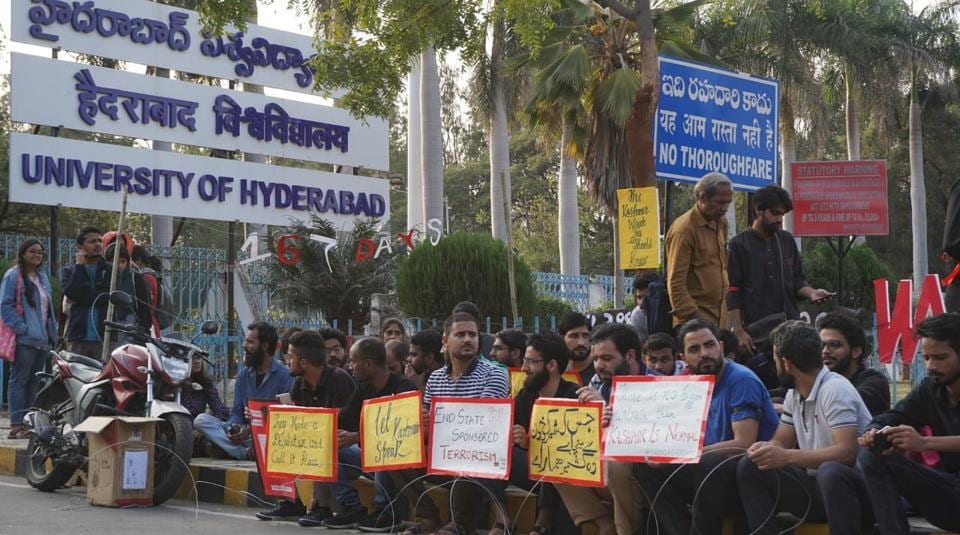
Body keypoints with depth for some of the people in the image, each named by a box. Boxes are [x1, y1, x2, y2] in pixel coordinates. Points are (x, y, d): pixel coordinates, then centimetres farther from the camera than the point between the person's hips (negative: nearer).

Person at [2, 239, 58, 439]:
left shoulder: (43, 277, 18)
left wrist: (51, 333, 12)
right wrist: (22, 327, -18)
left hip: (42, 339, 8)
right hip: (24, 339, -8)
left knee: (33, 382, 9)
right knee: (19, 381, -6)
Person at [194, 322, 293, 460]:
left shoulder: (284, 375, -3)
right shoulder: (243, 374, 15)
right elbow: (236, 412, 12)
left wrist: (249, 430, -20)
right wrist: (234, 428, -13)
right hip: (244, 433, 5)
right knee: (201, 420, -14)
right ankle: (245, 452, -29)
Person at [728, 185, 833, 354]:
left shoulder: (787, 241, 14)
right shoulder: (739, 245, 0)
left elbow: (797, 281, 18)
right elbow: (732, 293, -4)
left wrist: (811, 293, -4)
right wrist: (739, 332, -10)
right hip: (756, 331, -4)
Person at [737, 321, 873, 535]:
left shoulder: (834, 389, -16)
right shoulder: (794, 395, 10)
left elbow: (847, 452, -26)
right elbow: (780, 442, 15)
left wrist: (787, 457, -26)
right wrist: (764, 448, -10)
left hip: (851, 486, -8)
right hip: (817, 487, 8)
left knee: (829, 472, -39)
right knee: (749, 467, -3)